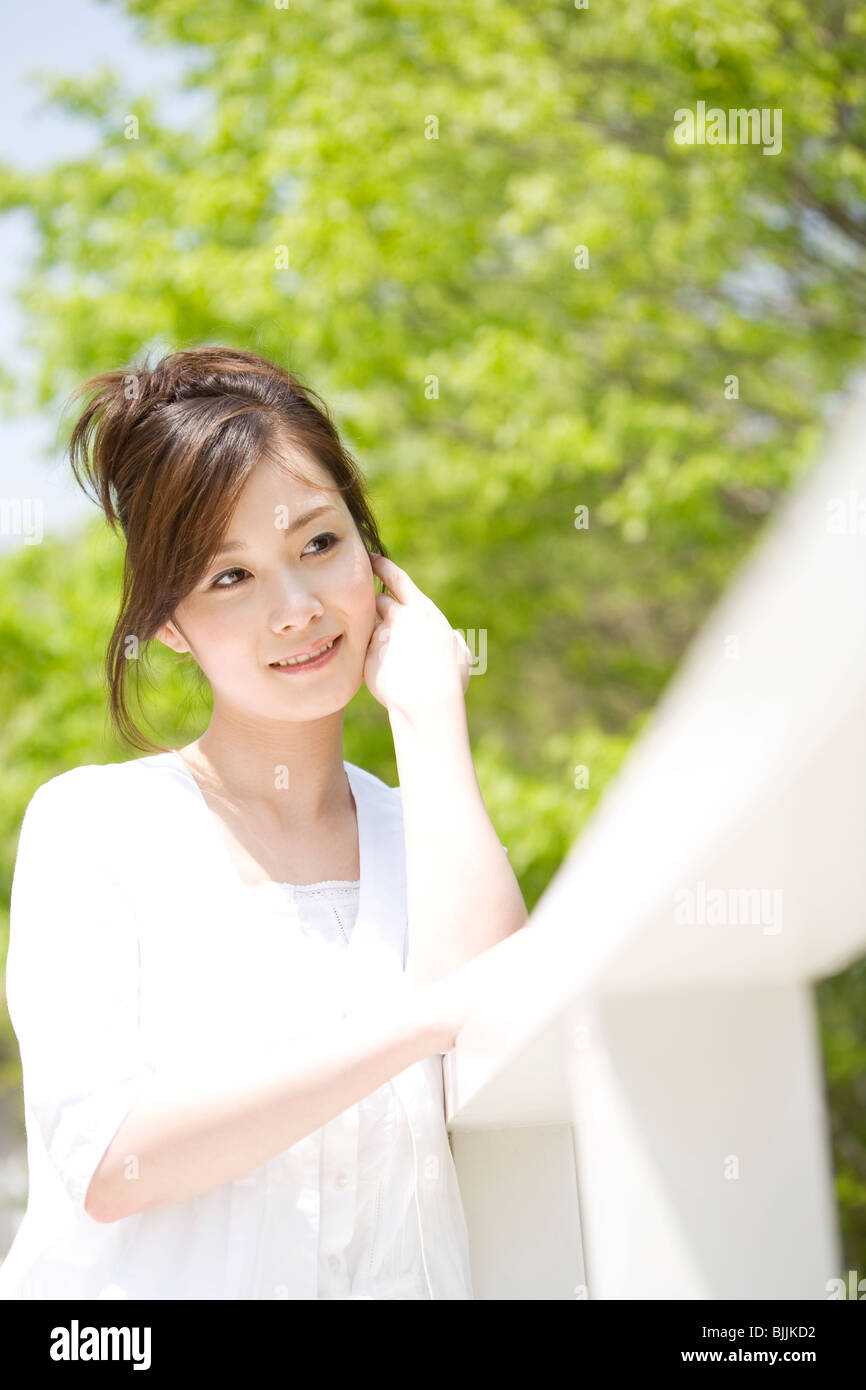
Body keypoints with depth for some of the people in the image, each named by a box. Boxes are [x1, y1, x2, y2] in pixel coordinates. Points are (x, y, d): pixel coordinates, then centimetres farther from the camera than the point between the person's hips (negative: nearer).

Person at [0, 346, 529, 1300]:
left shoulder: (432, 837, 9)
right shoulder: (89, 824, 1)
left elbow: (493, 1037, -11)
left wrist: (430, 715, -2)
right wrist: (423, 1018, -19)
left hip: (400, 1280, 2)